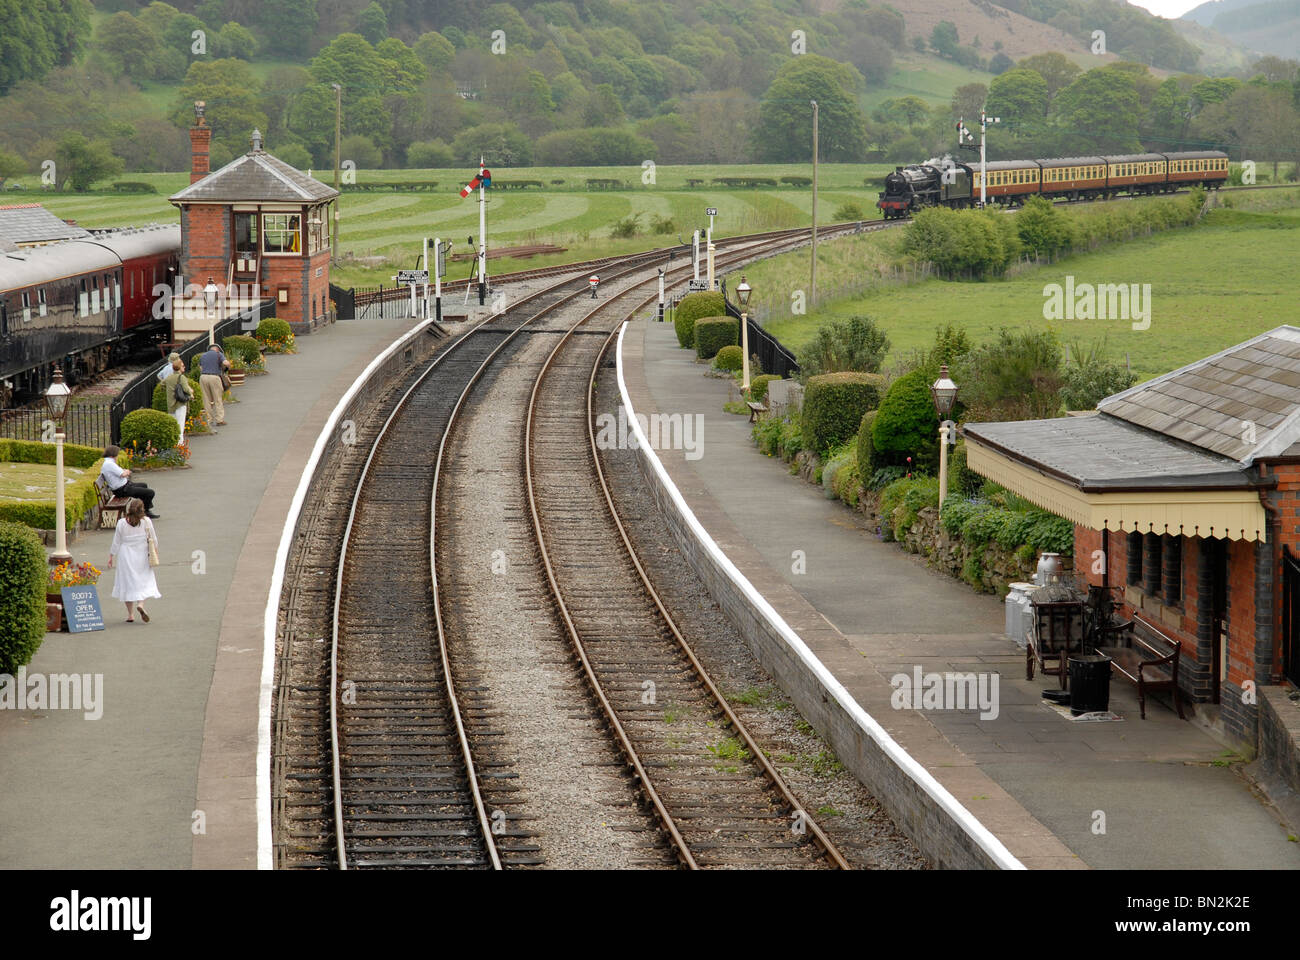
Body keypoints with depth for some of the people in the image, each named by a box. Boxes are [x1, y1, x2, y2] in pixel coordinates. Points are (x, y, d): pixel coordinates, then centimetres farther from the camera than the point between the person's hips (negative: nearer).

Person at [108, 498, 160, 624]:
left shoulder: (122, 523, -7)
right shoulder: (146, 522, -7)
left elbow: (116, 542, -1)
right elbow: (153, 540, 0)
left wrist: (111, 557, 9)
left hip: (126, 556, 0)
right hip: (142, 556, 0)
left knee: (128, 584, 8)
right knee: (144, 581, 9)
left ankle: (130, 614, 8)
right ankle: (141, 604, -18)